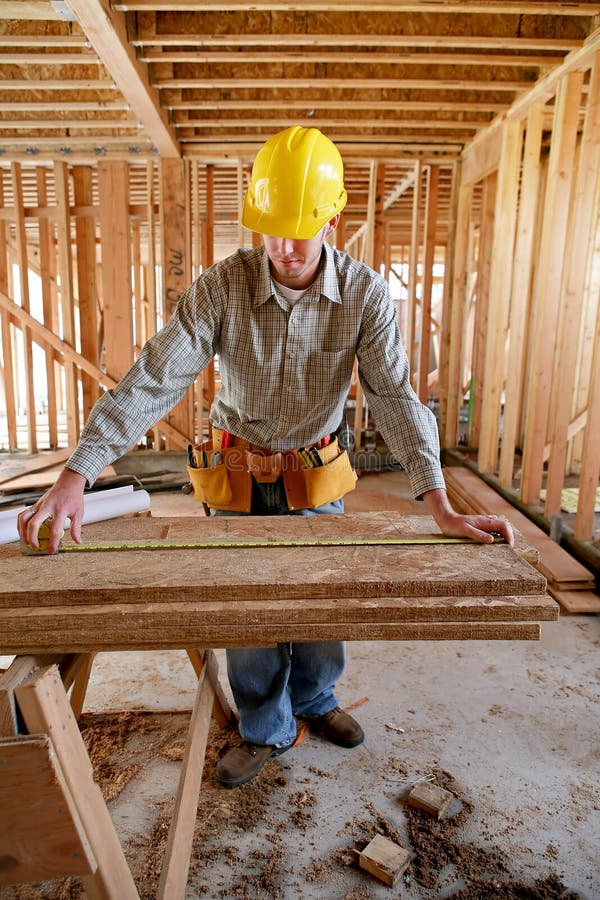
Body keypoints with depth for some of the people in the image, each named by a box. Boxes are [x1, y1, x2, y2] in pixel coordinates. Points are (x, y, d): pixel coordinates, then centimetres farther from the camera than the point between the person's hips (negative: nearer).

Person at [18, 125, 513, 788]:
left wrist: (440, 506, -28)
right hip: (239, 477, 0)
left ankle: (314, 701, 45)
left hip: (317, 475, 1)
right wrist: (75, 476, -31)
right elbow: (152, 380, -23)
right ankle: (265, 731, 35)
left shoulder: (365, 293, -16)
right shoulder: (222, 287, -19)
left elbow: (394, 396, -18)